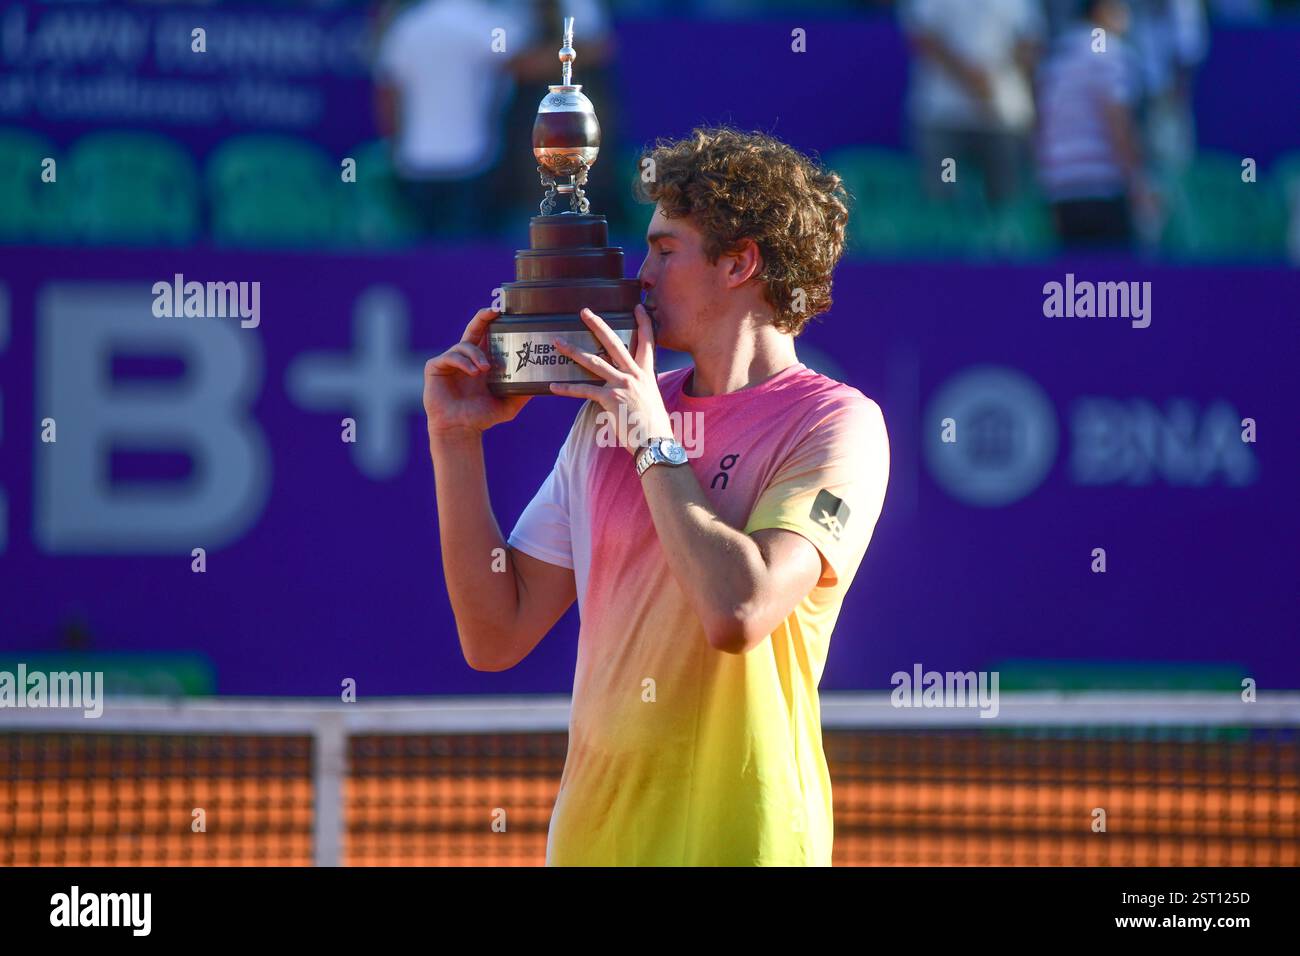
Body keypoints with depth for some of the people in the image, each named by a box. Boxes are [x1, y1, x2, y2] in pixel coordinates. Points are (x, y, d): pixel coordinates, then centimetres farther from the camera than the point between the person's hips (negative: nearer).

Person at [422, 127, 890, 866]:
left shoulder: (835, 424, -9)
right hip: (592, 831, 5)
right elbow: (497, 636, 5)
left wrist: (654, 439, -13)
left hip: (738, 833, -5)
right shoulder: (610, 412, 8)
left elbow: (737, 612, -24)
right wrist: (456, 441, -1)